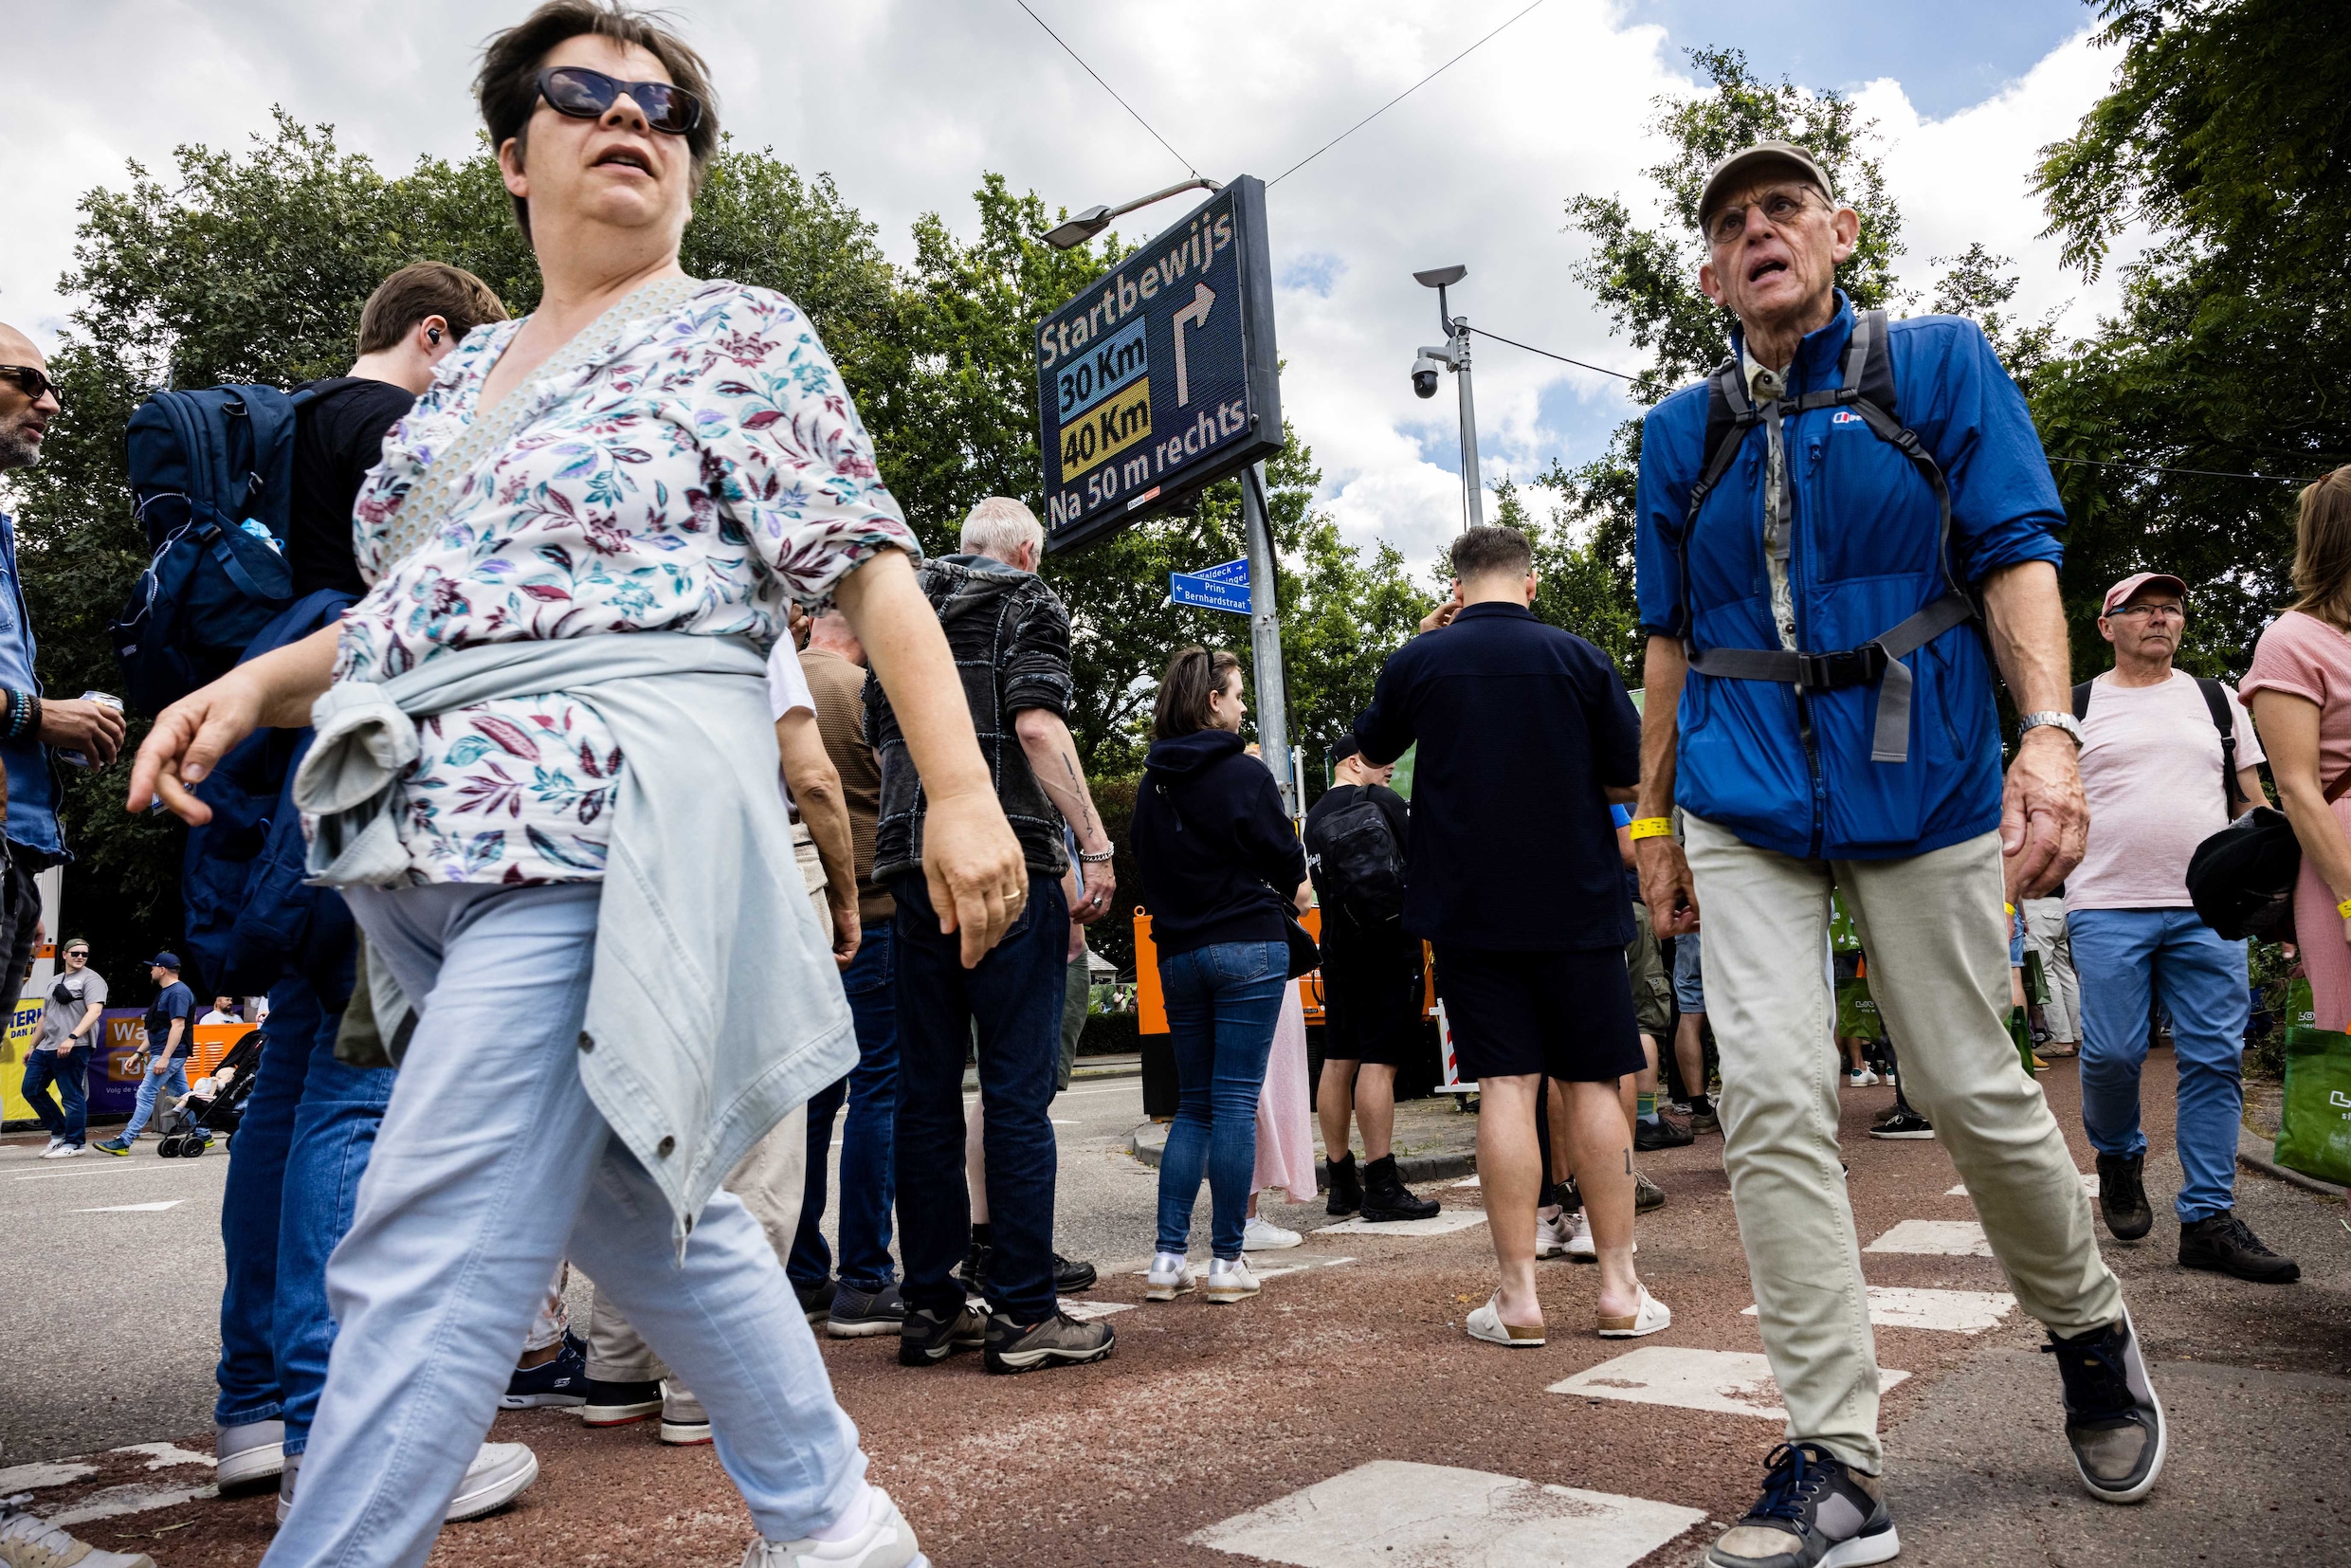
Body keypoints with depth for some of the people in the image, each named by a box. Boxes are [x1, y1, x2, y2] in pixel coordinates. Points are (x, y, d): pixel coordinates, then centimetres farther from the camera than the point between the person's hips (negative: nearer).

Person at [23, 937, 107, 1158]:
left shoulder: (91, 979, -4)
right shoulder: (56, 981, 21)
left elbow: (95, 1011, -18)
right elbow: (45, 1017, 28)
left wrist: (72, 1037, -28)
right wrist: (32, 1046, 25)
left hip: (73, 1048, -9)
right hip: (45, 1047, 9)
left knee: (72, 1097, -5)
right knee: (31, 1090, 9)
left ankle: (73, 1144, 2)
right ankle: (58, 1133, 20)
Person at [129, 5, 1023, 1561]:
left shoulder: (739, 334, 3)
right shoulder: (467, 373, 22)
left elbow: (867, 565, -6)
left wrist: (962, 789, -15)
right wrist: (259, 681, 10)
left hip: (600, 831, -8)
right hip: (432, 846, 8)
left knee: (431, 1248, -10)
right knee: (648, 1217, 13)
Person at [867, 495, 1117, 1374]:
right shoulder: (1027, 602, 3)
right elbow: (1038, 724, -12)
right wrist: (1095, 845, -13)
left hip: (912, 863, 6)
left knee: (926, 1092, 8)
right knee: (1018, 1091, -3)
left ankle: (930, 1306, 13)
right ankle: (1021, 1311, 0)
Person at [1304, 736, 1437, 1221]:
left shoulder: (1315, 816, 16)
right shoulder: (1380, 802, -6)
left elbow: (1323, 885, 15)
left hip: (1337, 945, 8)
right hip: (1386, 944, -8)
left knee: (1338, 1059, 8)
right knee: (1380, 1060, -8)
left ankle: (1342, 1184, 13)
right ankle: (1382, 1187, -8)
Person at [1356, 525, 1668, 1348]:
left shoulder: (1416, 661, -2)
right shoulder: (1579, 657, -2)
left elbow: (1372, 748, 16)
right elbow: (1634, 779, 1)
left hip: (1469, 909, 0)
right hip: (1578, 904, 0)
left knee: (1506, 1087, 1)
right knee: (1593, 1084, 7)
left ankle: (1517, 1295, 3)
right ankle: (1620, 1288, 12)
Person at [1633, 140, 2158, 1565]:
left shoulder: (1941, 364, 6)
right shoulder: (1683, 432, 12)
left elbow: (2016, 552, -4)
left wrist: (2050, 728, -20)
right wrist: (1655, 821, 14)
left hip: (1920, 776, -2)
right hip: (1745, 802, 2)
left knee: (1970, 1084, 4)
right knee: (1773, 1101, -9)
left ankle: (2092, 1329, 35)